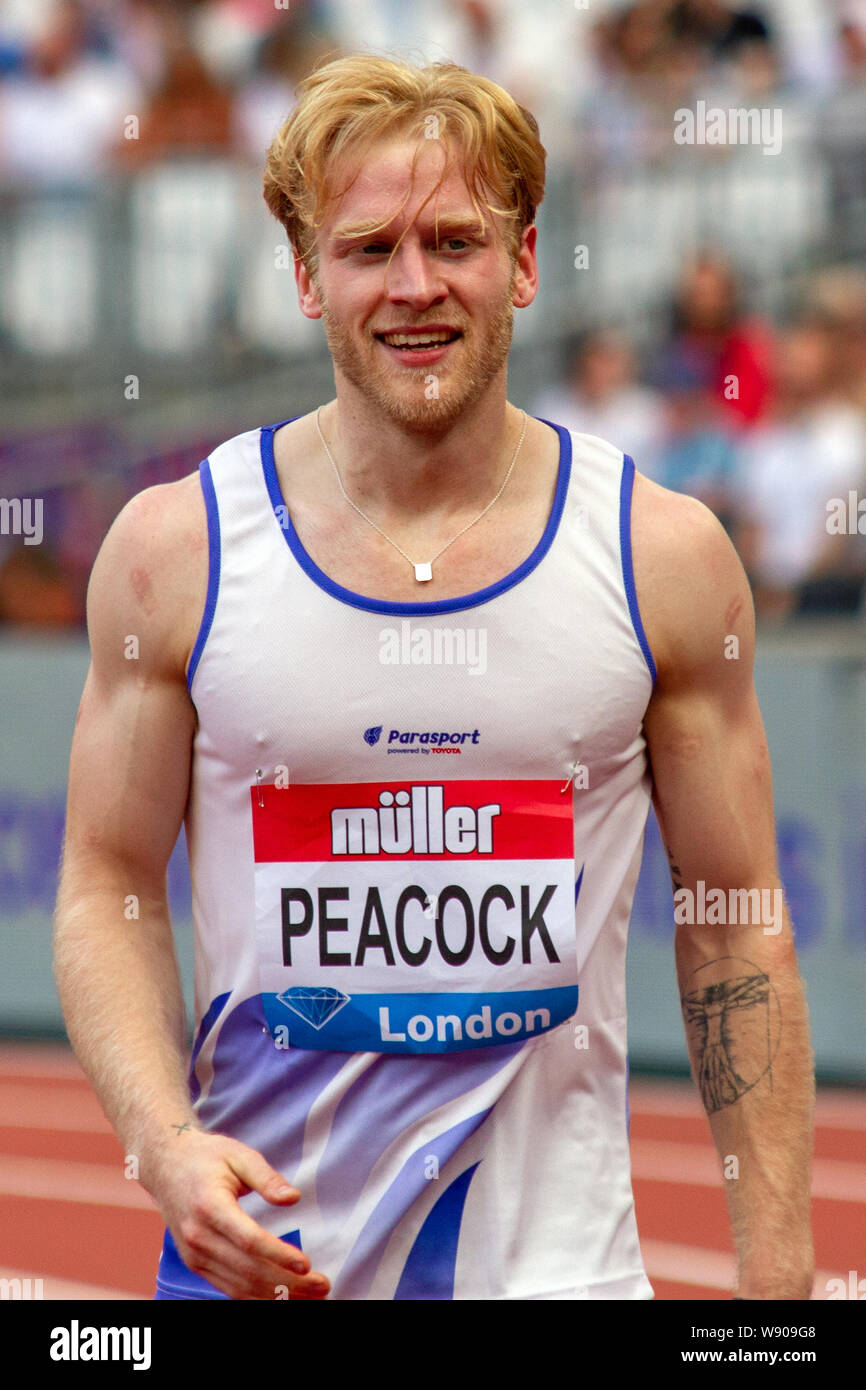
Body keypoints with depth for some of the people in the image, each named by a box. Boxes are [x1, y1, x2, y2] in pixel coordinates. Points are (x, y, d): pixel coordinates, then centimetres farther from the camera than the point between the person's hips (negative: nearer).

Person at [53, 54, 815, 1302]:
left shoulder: (667, 556, -2)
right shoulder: (174, 547, -2)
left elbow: (732, 926, 3)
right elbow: (109, 887, 3)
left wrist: (776, 1272, -2)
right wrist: (164, 1140, -14)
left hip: (556, 1252, 0)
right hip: (252, 1254, 0)